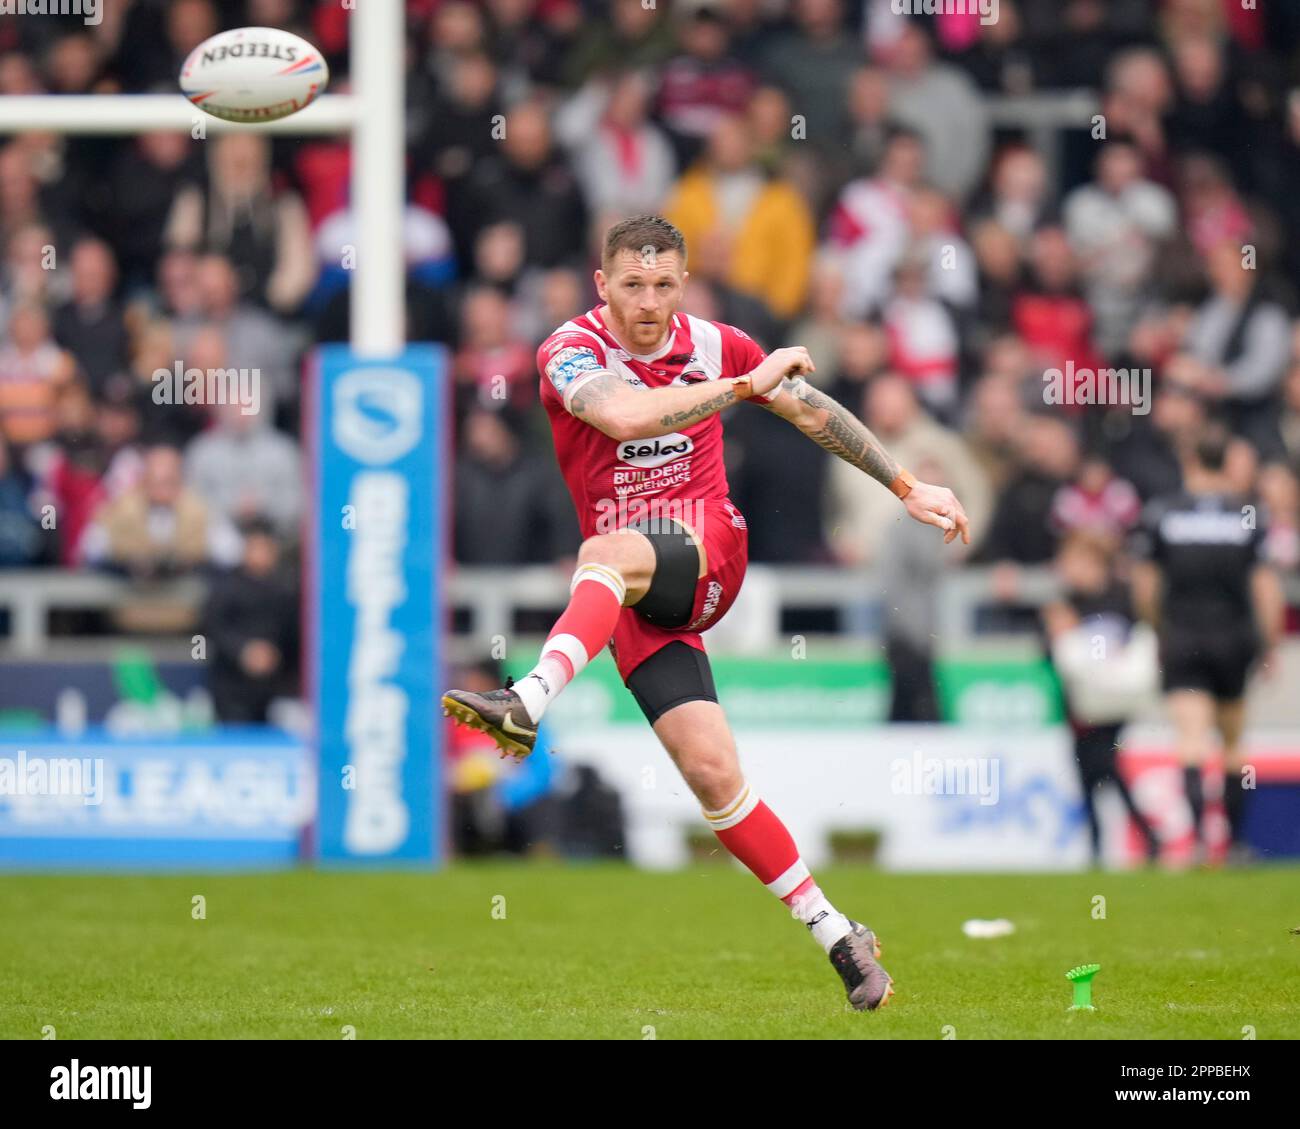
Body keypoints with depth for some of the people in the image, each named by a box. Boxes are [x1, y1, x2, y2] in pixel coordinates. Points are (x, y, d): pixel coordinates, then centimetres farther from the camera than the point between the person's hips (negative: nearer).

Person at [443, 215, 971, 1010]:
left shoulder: (712, 346, 6)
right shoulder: (572, 353, -4)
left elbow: (814, 412, 19)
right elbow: (628, 415, -25)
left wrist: (908, 487, 21)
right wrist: (748, 383, -20)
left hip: (707, 556, 0)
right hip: (634, 595, 0)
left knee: (608, 554, -36)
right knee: (713, 772, -10)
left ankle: (531, 703, -58)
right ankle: (838, 937, -3)